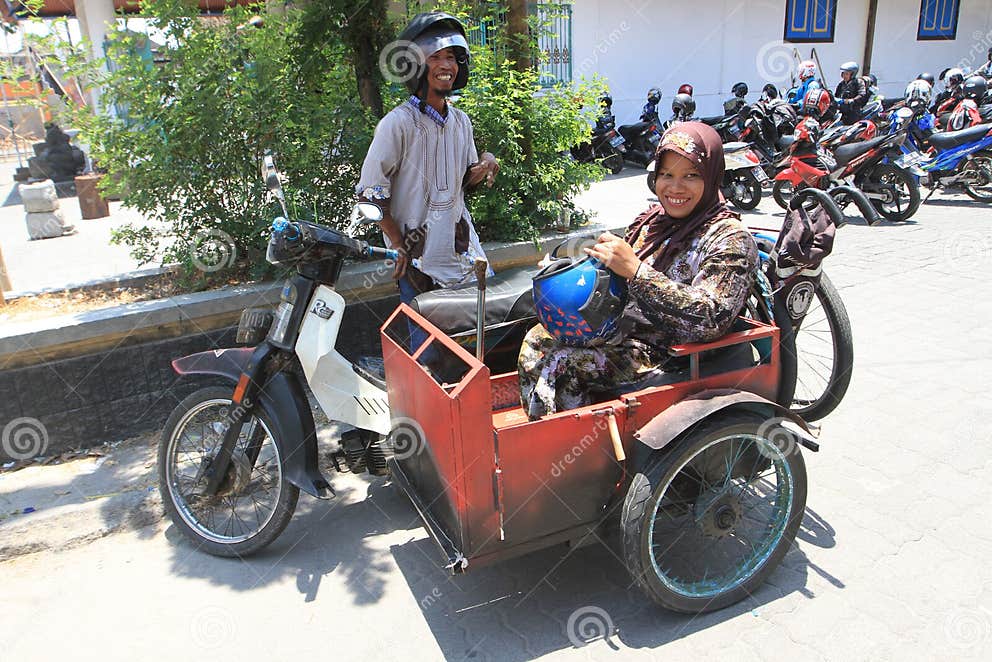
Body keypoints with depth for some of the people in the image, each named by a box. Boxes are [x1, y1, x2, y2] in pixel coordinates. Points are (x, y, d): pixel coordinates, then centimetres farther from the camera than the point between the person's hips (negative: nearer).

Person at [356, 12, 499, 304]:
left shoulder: (461, 121, 9)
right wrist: (400, 246, -13)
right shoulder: (398, 122, -13)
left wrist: (484, 166, -6)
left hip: (463, 247, 6)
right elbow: (370, 193, -13)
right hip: (419, 259, -6)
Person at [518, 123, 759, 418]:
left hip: (667, 357, -8)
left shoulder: (730, 239, -14)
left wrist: (635, 269, -31)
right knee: (537, 340, -4)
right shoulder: (652, 220, 7)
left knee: (559, 363, -21)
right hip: (622, 329, 8)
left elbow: (710, 320, -28)